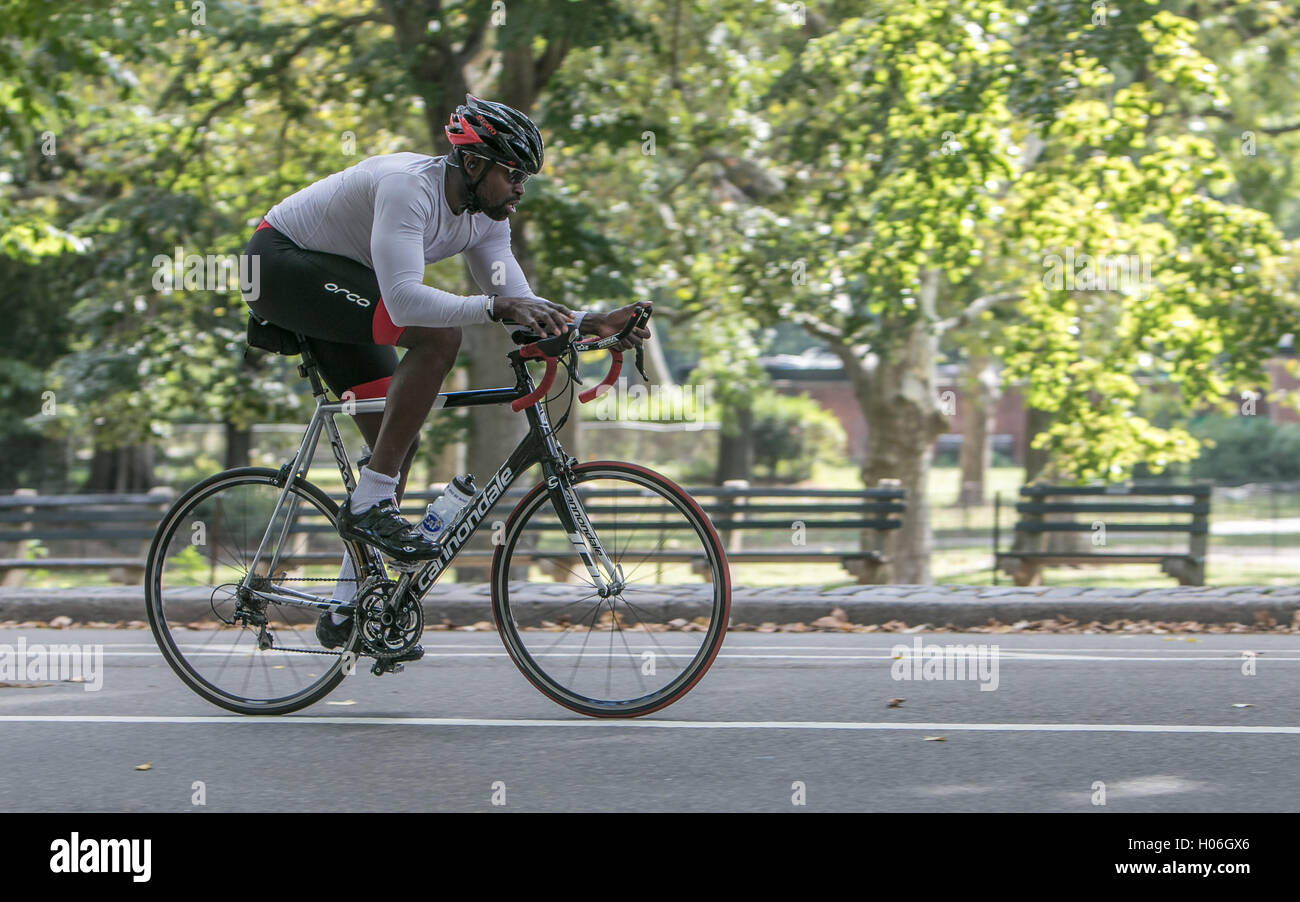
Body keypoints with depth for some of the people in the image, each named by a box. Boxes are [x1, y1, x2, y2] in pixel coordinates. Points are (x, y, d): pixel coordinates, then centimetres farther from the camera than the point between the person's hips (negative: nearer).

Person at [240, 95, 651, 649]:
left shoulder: (485, 218, -2)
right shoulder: (409, 187, -29)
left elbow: (521, 308, -4)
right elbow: (405, 298, -41)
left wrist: (590, 324, -20)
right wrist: (494, 306, -49)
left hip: (328, 285, 10)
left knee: (398, 441, 2)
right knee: (438, 336, -27)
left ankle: (346, 608, 8)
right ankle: (370, 504, -23)